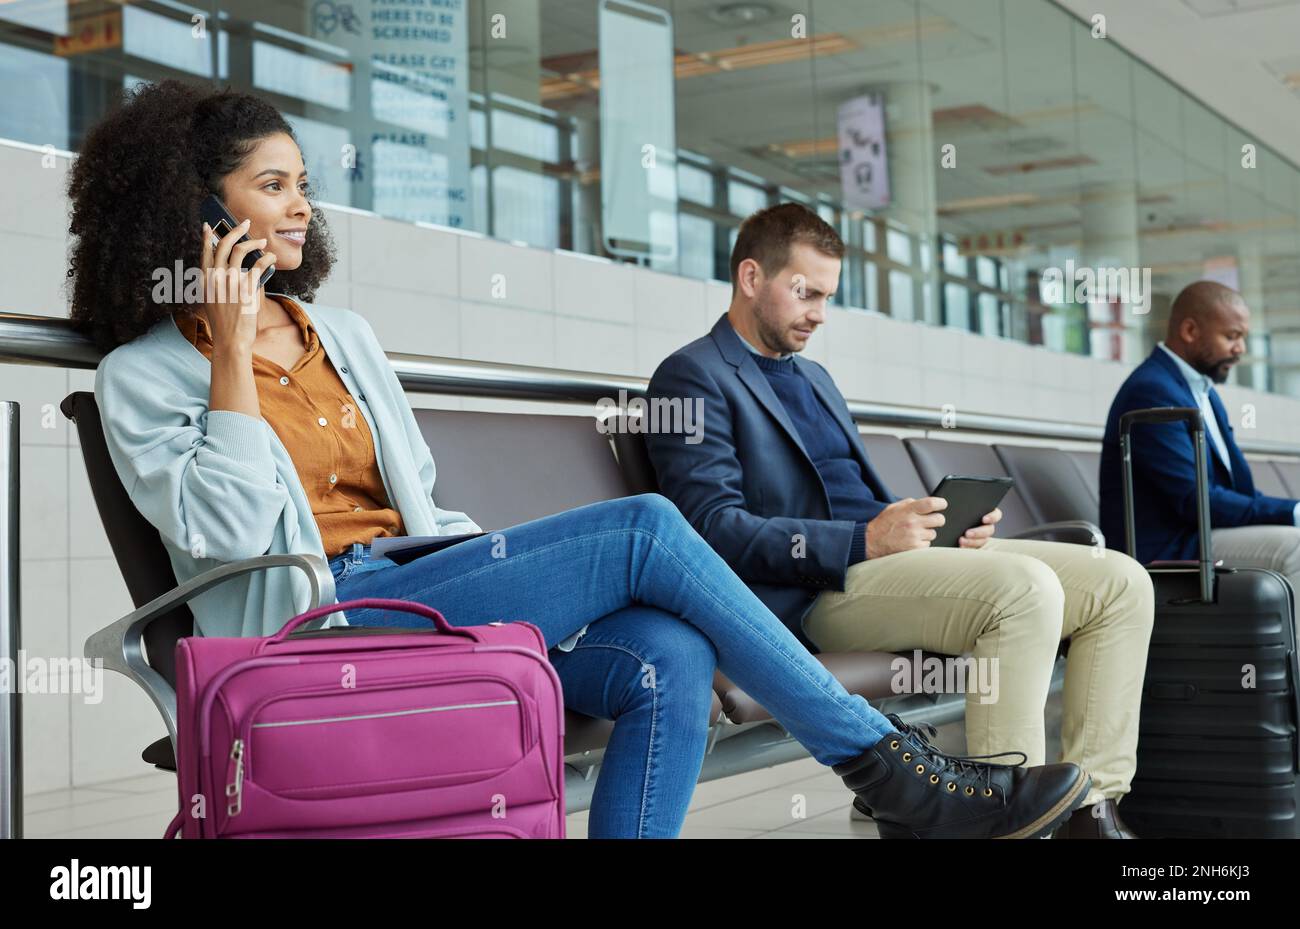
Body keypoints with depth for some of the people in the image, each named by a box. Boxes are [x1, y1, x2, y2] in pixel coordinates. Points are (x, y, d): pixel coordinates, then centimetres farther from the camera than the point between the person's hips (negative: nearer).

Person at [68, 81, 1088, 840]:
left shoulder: (342, 334, 22)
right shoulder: (142, 376, 4)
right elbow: (229, 531, -12)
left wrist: (505, 571, 7)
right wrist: (233, 354, -10)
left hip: (421, 590, 7)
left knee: (667, 658, -24)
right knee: (643, 528, -21)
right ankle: (897, 774, -14)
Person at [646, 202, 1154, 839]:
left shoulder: (815, 378, 27)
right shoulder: (693, 376, -2)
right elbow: (715, 529, -15)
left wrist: (949, 524, 5)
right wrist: (866, 541, -21)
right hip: (816, 592, -9)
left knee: (1122, 583, -4)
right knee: (1025, 587, -31)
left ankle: (1091, 808, -6)